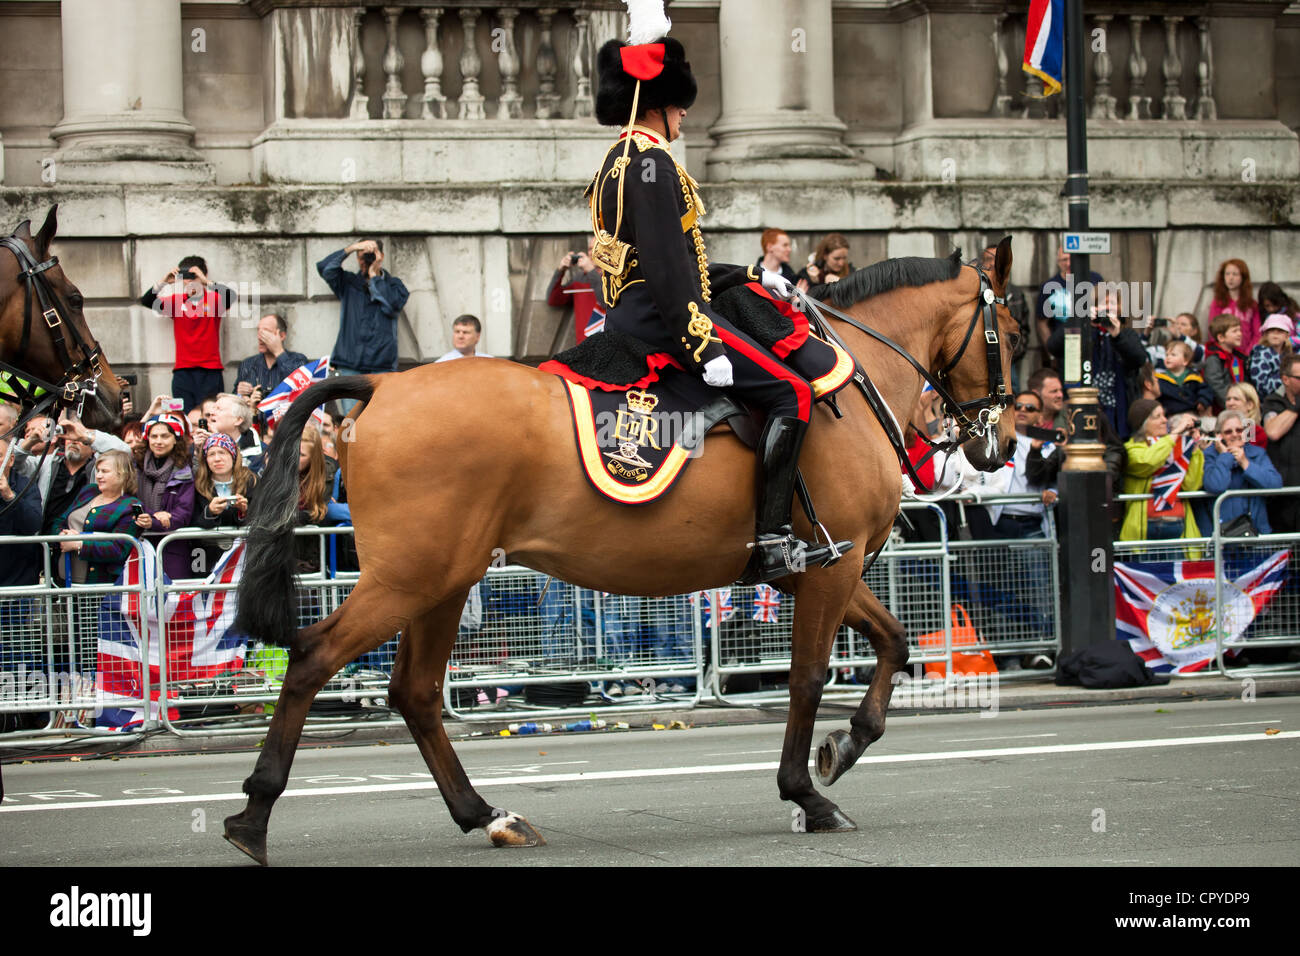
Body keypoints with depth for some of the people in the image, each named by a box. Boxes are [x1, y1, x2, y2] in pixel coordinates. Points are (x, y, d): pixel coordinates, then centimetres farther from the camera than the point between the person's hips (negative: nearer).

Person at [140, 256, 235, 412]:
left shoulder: (213, 299, 4)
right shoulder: (176, 301, 10)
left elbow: (230, 295, -16)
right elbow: (146, 301, 2)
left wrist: (206, 281, -27)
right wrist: (163, 282, -13)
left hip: (210, 371, -2)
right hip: (183, 371, 2)